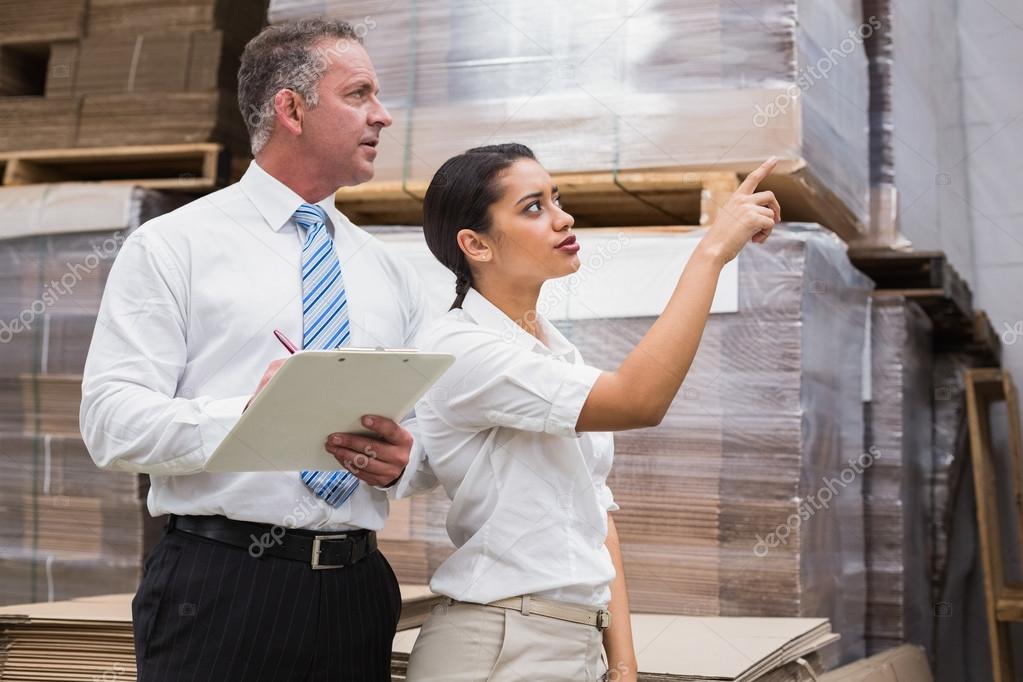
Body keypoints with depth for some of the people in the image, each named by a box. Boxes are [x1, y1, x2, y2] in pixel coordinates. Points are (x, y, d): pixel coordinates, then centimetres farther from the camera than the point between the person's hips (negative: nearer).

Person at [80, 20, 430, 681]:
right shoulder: (174, 246, 0)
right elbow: (111, 421, -8)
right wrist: (245, 416, -24)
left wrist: (403, 458, -9)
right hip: (220, 592, -4)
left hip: (357, 594, 4)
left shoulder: (393, 274, 14)